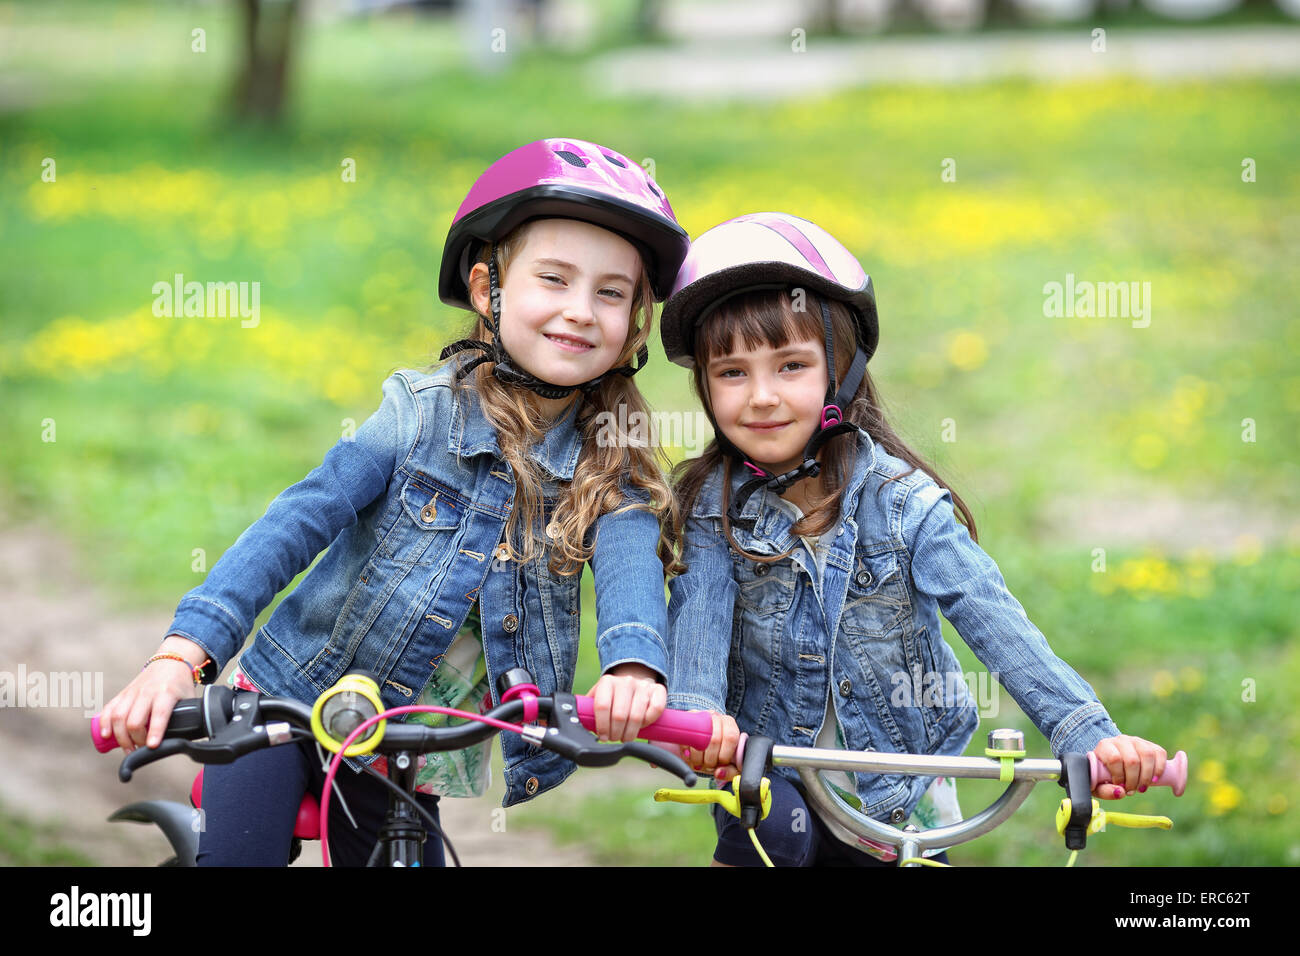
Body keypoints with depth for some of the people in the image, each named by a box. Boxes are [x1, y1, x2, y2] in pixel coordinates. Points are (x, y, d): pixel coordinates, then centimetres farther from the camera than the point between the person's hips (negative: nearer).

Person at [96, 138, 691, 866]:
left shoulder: (610, 473, -3)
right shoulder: (423, 415, -8)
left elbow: (631, 563, -23)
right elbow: (298, 522, -15)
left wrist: (634, 668, -47)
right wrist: (183, 653, -28)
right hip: (290, 704, -2)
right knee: (234, 853, -19)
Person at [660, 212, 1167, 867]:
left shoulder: (901, 501, -12)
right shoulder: (711, 502, -7)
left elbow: (991, 617, -20)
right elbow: (697, 611, -21)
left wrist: (1088, 735, -33)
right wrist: (694, 713, -44)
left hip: (899, 802, -1)